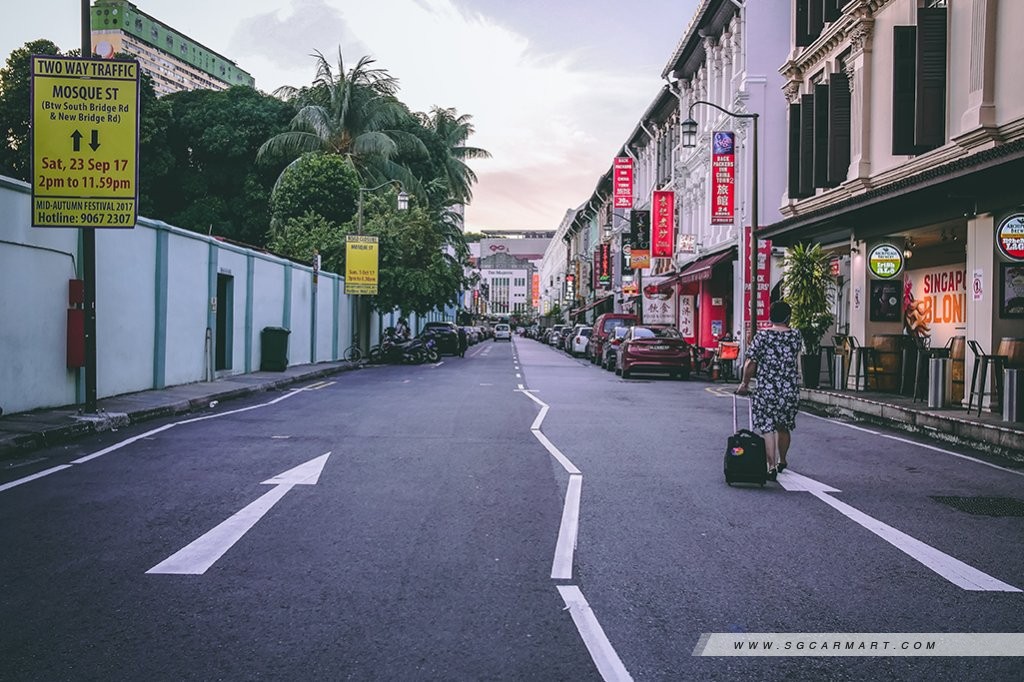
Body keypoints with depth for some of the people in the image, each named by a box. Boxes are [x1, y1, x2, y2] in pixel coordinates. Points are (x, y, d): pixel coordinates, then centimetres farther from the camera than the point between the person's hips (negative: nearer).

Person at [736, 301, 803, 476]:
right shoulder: (796, 336, 1)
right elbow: (797, 359, 9)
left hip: (766, 391, -3)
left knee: (768, 429, 1)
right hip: (791, 391, 3)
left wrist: (744, 384, 5)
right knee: (783, 427, 19)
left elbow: (750, 364, -6)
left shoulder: (762, 336, -6)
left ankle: (771, 466, -5)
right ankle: (782, 461, 36)